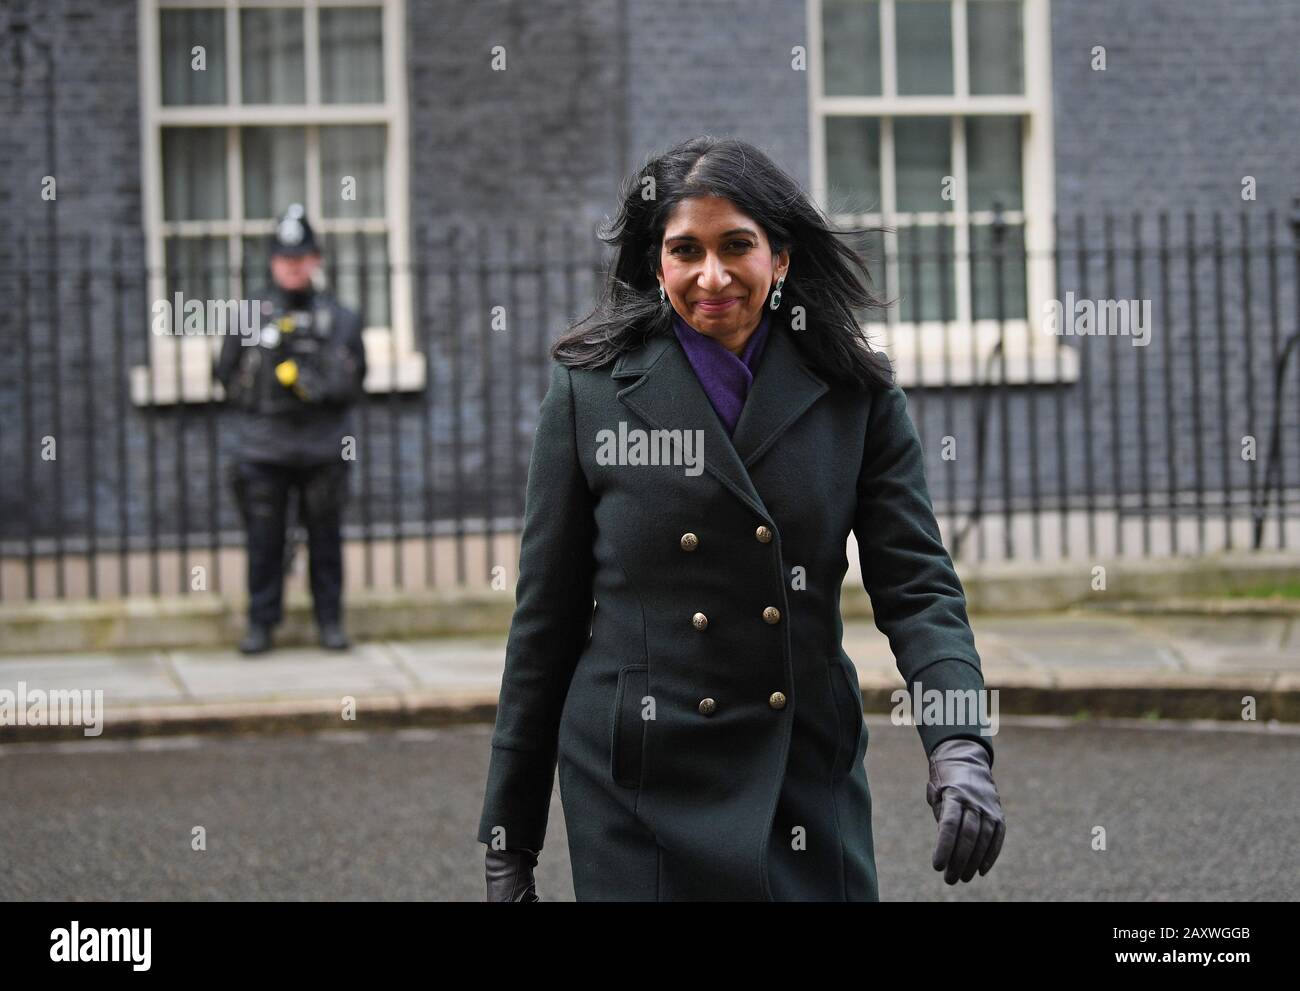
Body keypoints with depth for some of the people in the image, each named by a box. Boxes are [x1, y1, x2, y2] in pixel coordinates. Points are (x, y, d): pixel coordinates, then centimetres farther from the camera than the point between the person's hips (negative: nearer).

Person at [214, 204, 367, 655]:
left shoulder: (339, 318, 7)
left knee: (326, 537, 5)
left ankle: (330, 621, 14)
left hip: (324, 449, 1)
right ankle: (260, 622, 10)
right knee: (264, 540, 1)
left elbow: (353, 380, 9)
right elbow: (226, 374, 8)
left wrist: (321, 386, -7)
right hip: (263, 448, 0)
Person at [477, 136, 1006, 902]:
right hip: (638, 793, -1)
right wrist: (509, 836, 2)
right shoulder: (592, 392, 0)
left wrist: (961, 748, -21)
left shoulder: (856, 396, 2)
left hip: (808, 783, 1)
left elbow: (916, 585, -3)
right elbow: (545, 618, 2)